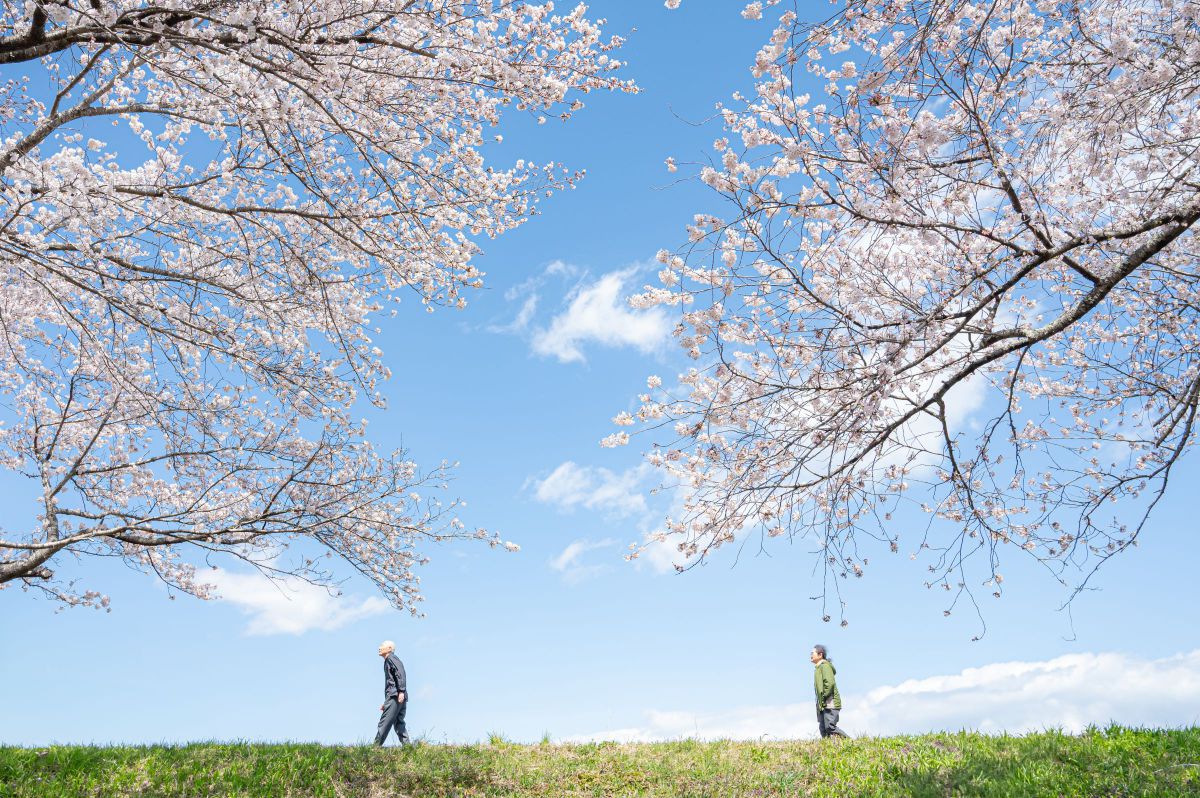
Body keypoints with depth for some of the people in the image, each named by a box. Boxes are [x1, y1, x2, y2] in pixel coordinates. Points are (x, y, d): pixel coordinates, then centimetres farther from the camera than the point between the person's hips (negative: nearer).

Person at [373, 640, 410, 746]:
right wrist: (386, 703, 30)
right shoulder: (388, 662, 29)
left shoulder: (391, 658, 0)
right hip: (395, 697, 9)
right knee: (398, 723, 4)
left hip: (396, 696, -9)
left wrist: (401, 692, -26)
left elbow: (400, 674, -16)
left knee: (384, 722, -10)